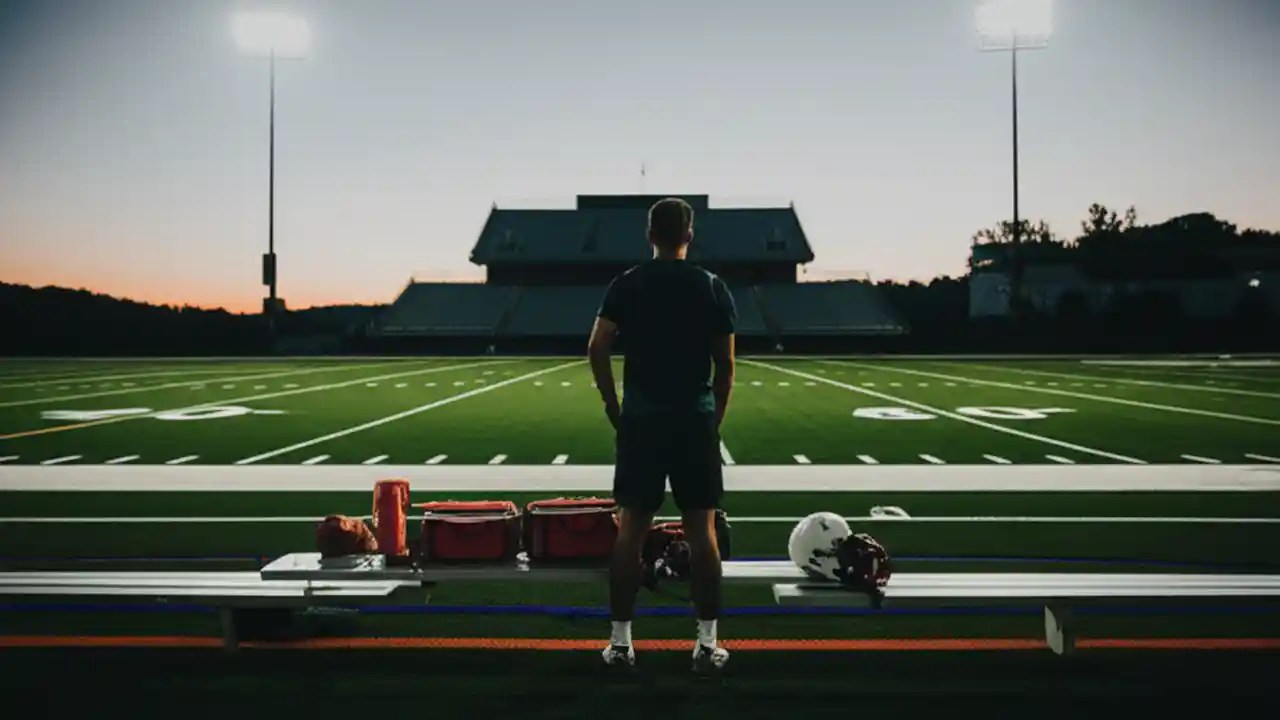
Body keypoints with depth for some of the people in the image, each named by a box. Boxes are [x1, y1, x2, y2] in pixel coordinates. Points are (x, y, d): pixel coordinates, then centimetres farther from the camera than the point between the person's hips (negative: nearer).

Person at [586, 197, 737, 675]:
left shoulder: (626, 285, 1)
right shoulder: (712, 287, 1)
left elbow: (597, 348, -6)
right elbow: (725, 364, -1)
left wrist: (614, 410, 4)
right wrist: (714, 418, 10)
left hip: (640, 418, 1)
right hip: (695, 418, 0)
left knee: (631, 528, 5)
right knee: (701, 531, 4)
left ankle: (621, 641, 9)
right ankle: (707, 643, 8)